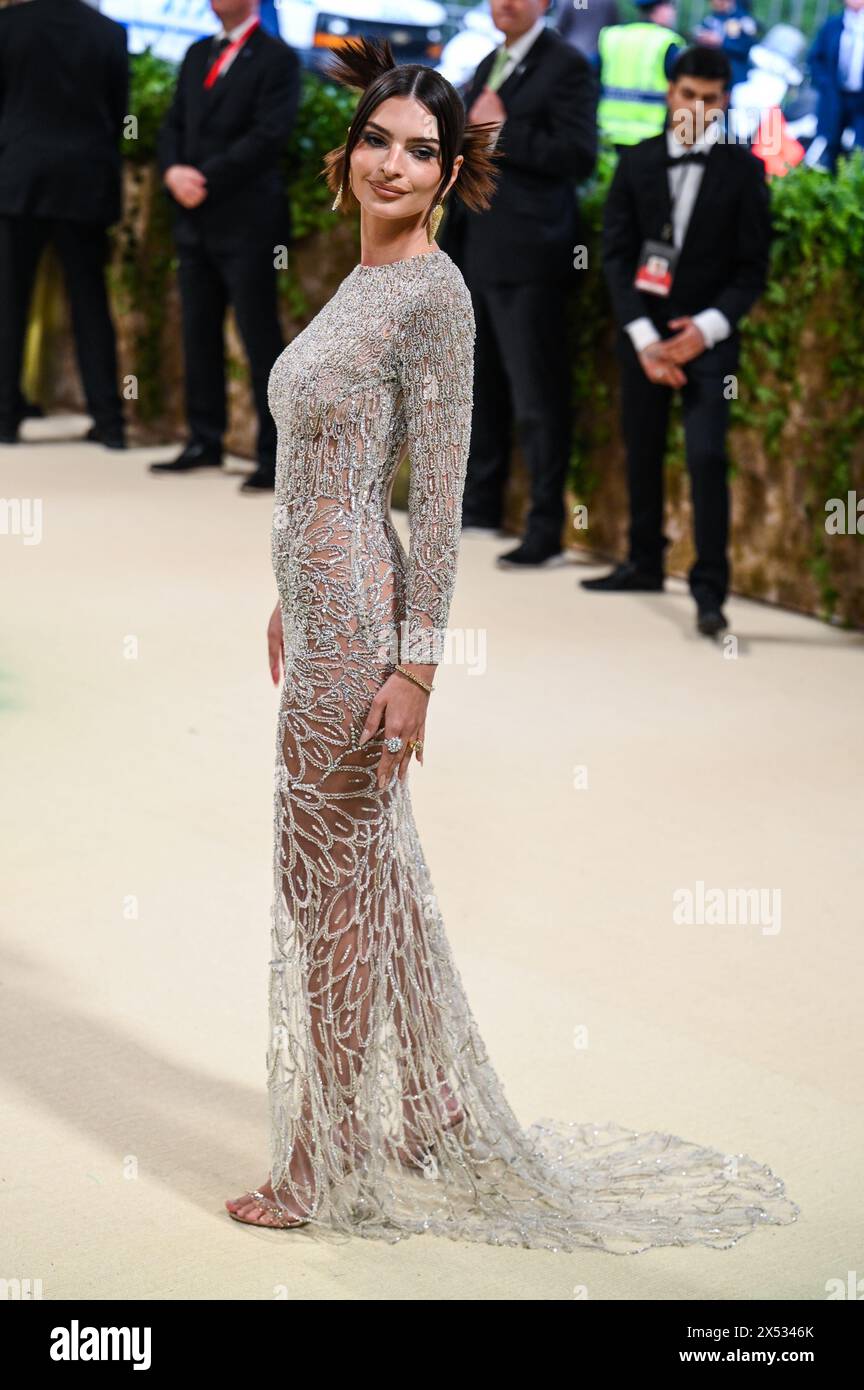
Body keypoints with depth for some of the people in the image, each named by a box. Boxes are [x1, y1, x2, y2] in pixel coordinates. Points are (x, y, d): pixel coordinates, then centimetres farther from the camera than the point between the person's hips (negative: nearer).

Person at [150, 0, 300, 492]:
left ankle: (275, 456, -5)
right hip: (196, 220, 7)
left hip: (246, 221, -7)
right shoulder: (198, 55, 18)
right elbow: (174, 124, 14)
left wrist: (205, 179, -16)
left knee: (261, 338, -7)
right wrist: (173, 170, -7)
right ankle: (205, 442, 16)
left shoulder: (278, 59, -4)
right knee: (200, 333, 9)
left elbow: (267, 136, -13)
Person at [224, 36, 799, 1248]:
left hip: (358, 613, -9)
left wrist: (417, 661, -19)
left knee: (330, 884, -1)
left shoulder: (435, 293, -14)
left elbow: (441, 489, -17)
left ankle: (323, 1171, 10)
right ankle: (440, 1124, 28)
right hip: (325, 603, 9)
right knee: (377, 875, 16)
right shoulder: (361, 282, 13)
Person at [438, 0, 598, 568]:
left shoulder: (567, 67, -9)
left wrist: (503, 132, -18)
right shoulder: (491, 65, 17)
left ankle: (546, 533, -1)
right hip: (477, 253, 9)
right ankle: (481, 506, 29)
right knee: (481, 387, 16)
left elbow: (578, 155, -18)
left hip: (527, 258, -8)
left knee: (537, 400, -5)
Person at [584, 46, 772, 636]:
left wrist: (707, 328, -15)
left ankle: (710, 588, -12)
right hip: (644, 333, 3)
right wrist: (643, 337, -8)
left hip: (709, 338, -3)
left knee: (707, 455, -14)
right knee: (643, 452, 11)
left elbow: (752, 268, -2)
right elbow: (617, 256, 3)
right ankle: (645, 562, 26)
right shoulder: (637, 164, 5)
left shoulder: (743, 170, -1)